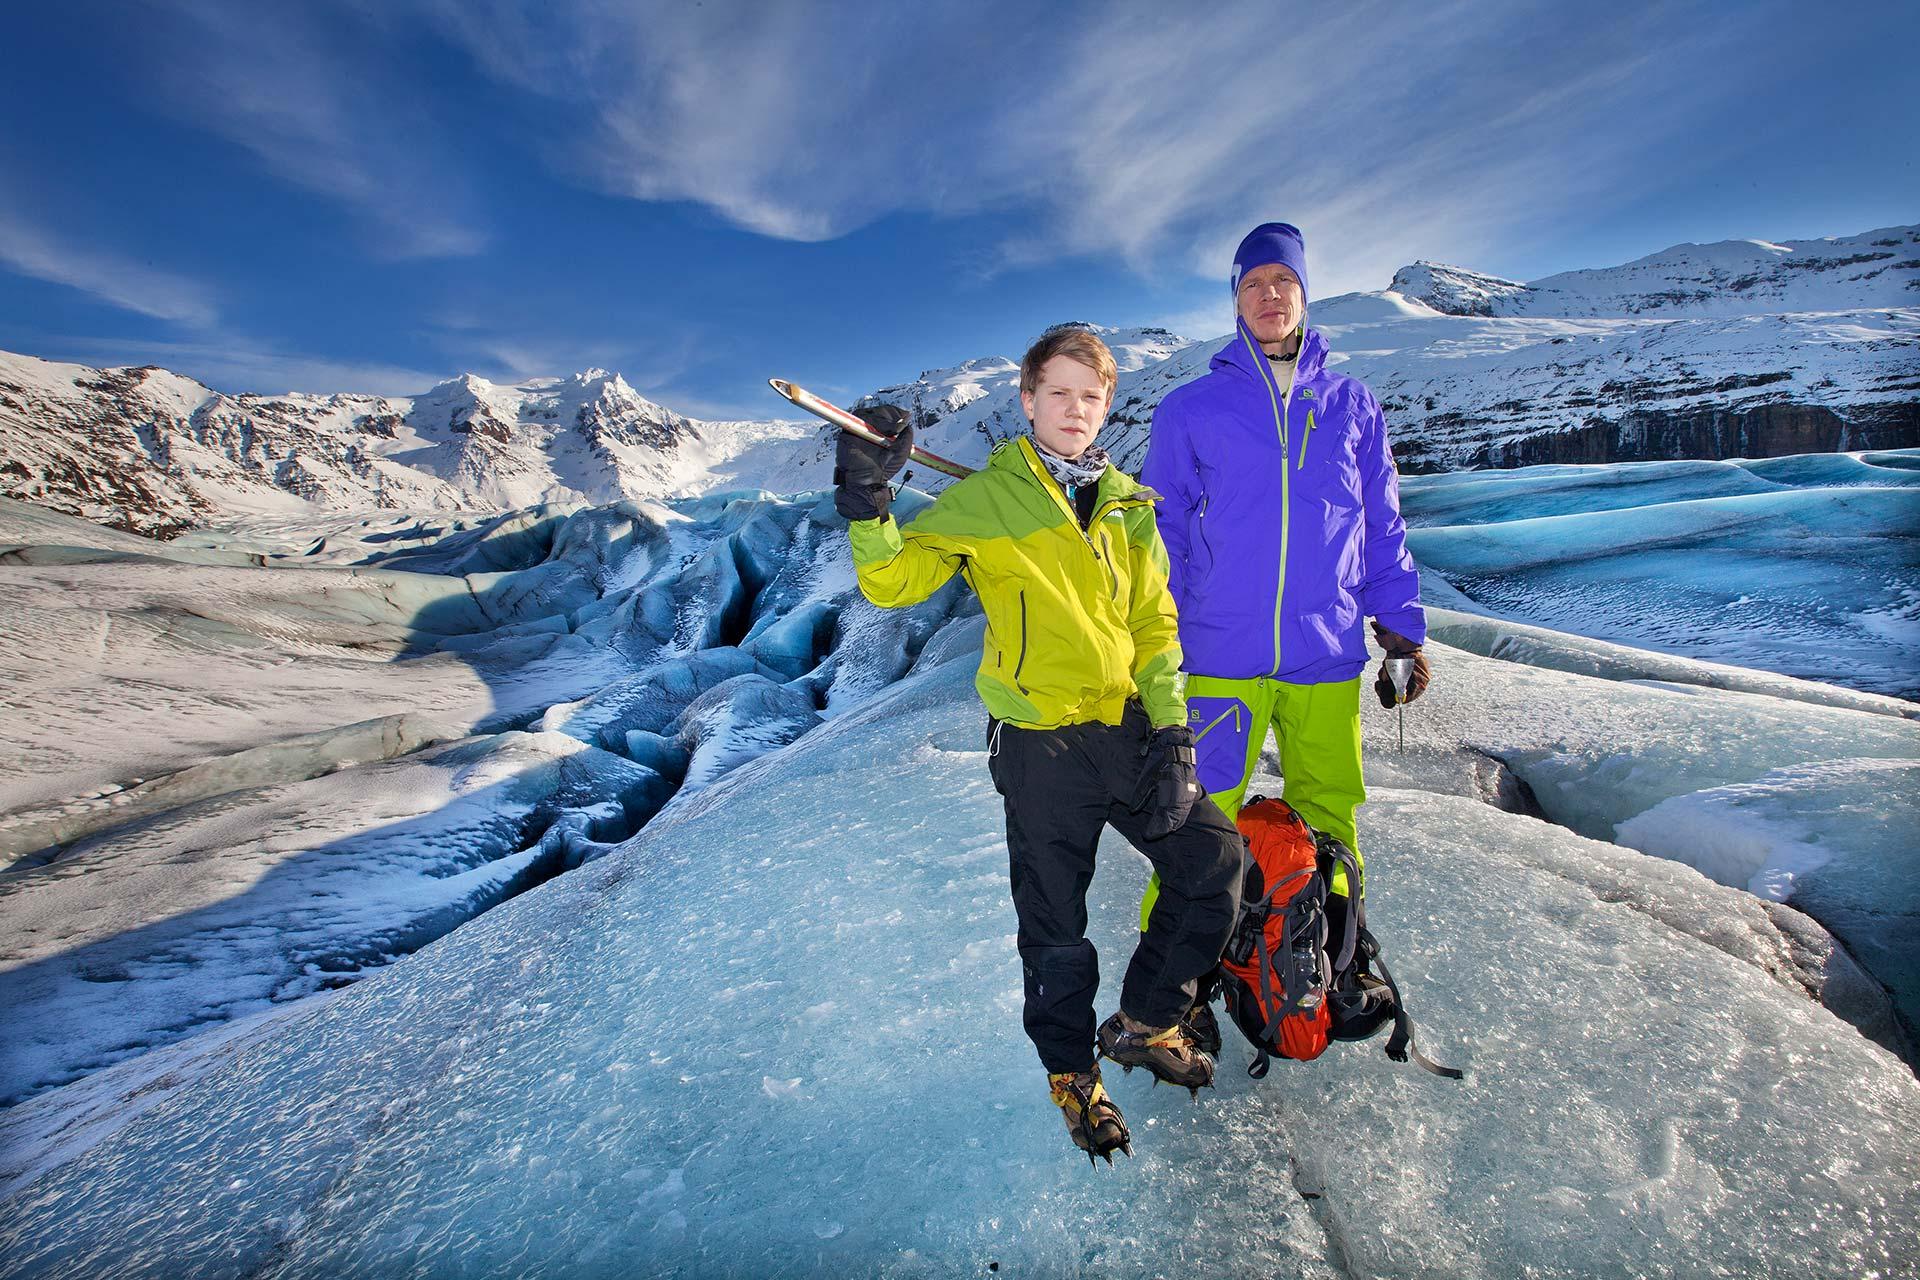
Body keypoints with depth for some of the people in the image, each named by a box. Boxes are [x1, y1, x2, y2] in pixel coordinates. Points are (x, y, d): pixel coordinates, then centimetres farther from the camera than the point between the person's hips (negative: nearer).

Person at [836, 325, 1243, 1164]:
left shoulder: (1127, 505, 10)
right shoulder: (984, 500, -3)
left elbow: (1154, 624, 10)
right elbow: (894, 581, -7)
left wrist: (1170, 727, 2)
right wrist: (867, 501, -22)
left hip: (1129, 730, 5)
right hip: (1041, 743, -4)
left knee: (1213, 867, 10)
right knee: (1056, 928, 7)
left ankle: (1143, 1024, 33)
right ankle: (1072, 1071, 36)